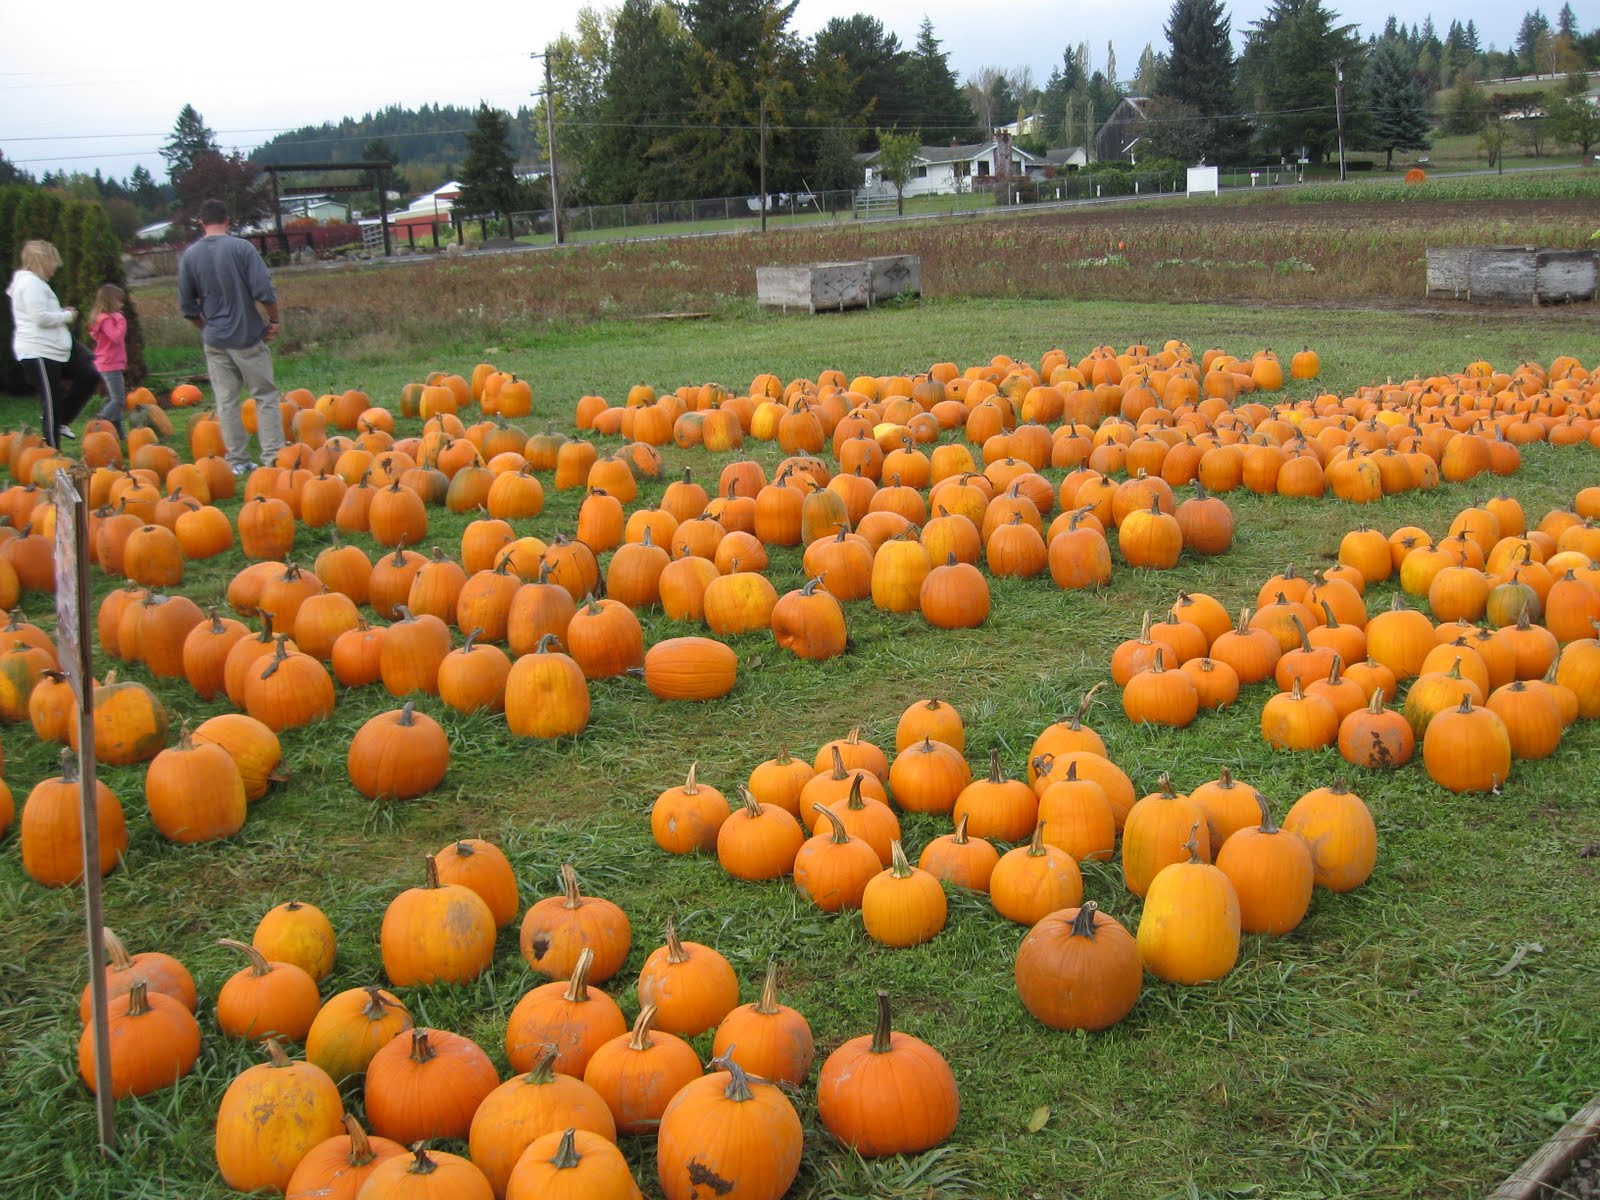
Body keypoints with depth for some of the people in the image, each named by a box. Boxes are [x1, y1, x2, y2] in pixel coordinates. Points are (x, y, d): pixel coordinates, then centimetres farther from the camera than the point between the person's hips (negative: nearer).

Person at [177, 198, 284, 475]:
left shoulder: (189, 256, 2)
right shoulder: (242, 248, -10)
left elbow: (187, 306, 5)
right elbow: (264, 291, -14)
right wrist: (274, 321, -1)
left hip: (214, 341, 3)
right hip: (248, 337, -3)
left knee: (226, 401, 9)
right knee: (265, 395, 6)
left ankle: (238, 461, 11)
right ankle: (273, 457, 2)